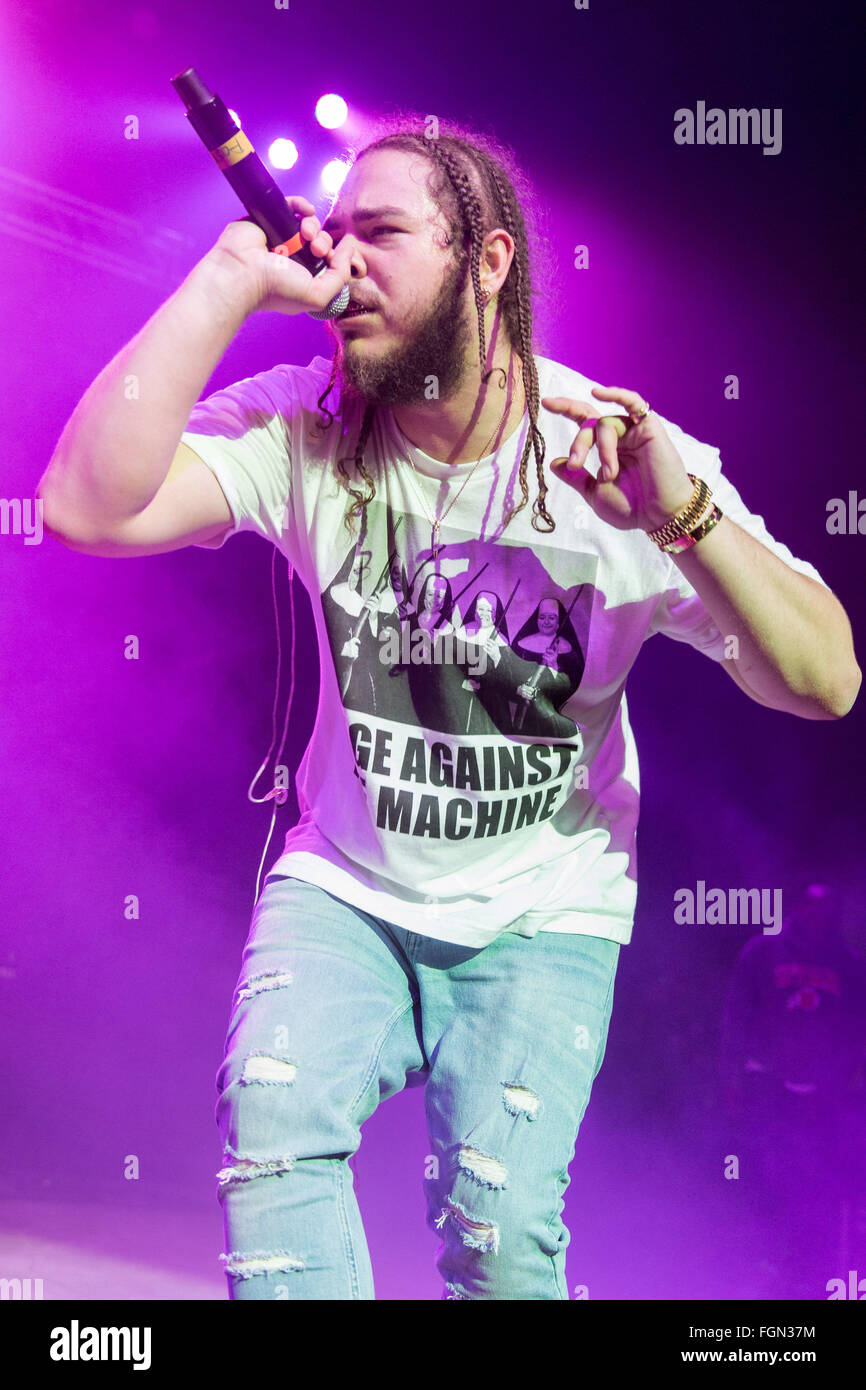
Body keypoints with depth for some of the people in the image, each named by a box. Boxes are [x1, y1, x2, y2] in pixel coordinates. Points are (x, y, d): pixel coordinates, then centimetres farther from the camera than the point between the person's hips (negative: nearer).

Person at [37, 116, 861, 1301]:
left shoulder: (613, 457, -12)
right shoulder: (302, 429, -10)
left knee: (501, 1225, -17)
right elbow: (89, 506, -27)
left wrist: (687, 517, -31)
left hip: (543, 914, -1)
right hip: (345, 887, 1)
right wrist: (234, 278, -24)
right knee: (273, 1119, -27)